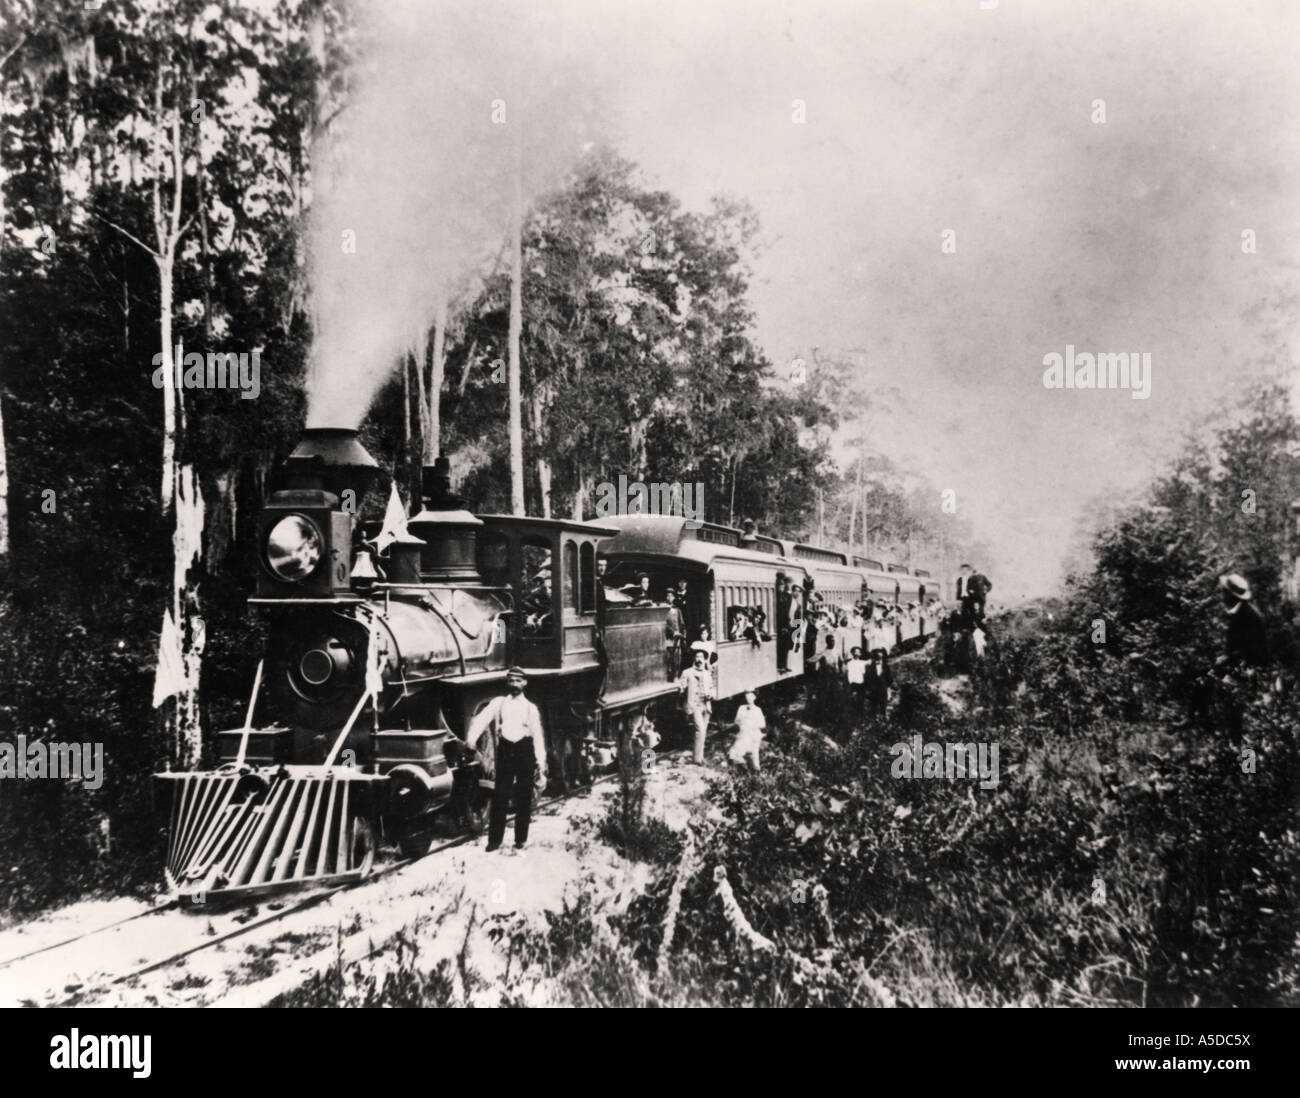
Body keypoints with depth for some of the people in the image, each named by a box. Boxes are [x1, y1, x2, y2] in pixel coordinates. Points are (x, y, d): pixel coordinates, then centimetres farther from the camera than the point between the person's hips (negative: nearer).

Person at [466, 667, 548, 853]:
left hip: (525, 749, 1)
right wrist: (471, 739, -24)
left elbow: (538, 736, 11)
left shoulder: (531, 708, 14)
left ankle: (521, 840, 12)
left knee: (524, 799, 3)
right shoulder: (498, 702, 11)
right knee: (500, 796, -3)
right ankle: (494, 839, 3)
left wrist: (541, 765, 4)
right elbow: (482, 719, -5)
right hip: (505, 750, -1)